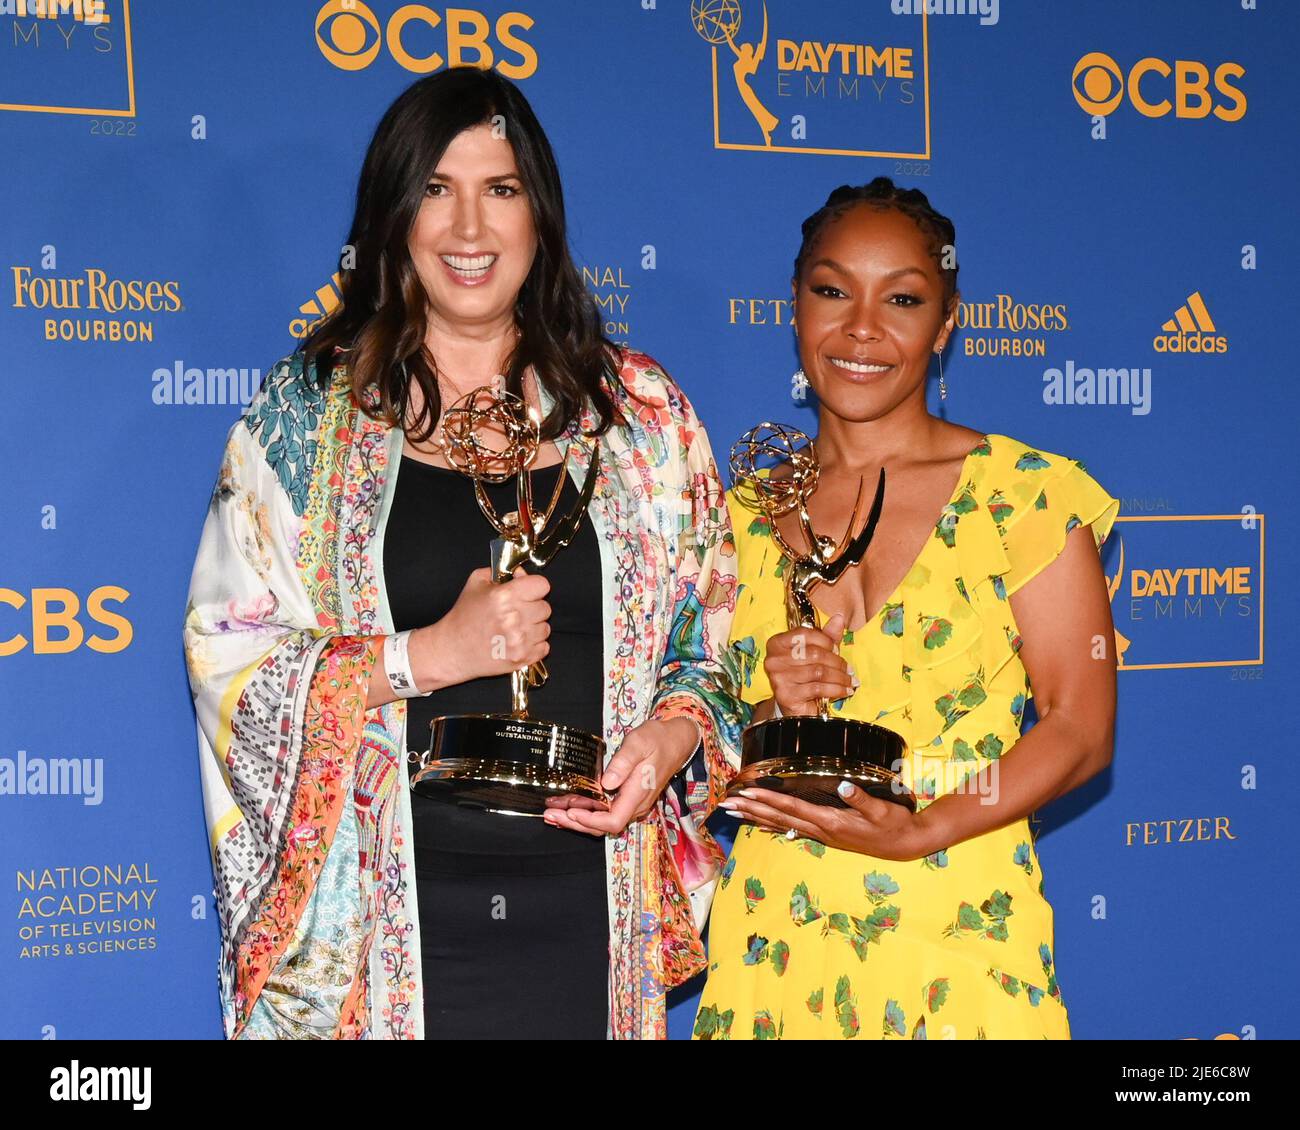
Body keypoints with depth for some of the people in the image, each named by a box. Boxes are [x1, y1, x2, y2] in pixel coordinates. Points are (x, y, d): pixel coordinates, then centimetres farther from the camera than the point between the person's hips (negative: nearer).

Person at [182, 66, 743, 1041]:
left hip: (587, 900, 2)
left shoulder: (639, 411, 7)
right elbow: (226, 655, -3)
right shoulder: (308, 411, 1)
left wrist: (670, 733, -9)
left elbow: (712, 635, 11)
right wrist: (429, 655, -15)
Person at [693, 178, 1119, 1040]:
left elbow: (1081, 729, -6)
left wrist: (919, 832, -18)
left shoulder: (1024, 492, -3)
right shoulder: (745, 513, 6)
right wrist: (773, 717, -10)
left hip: (958, 942, -2)